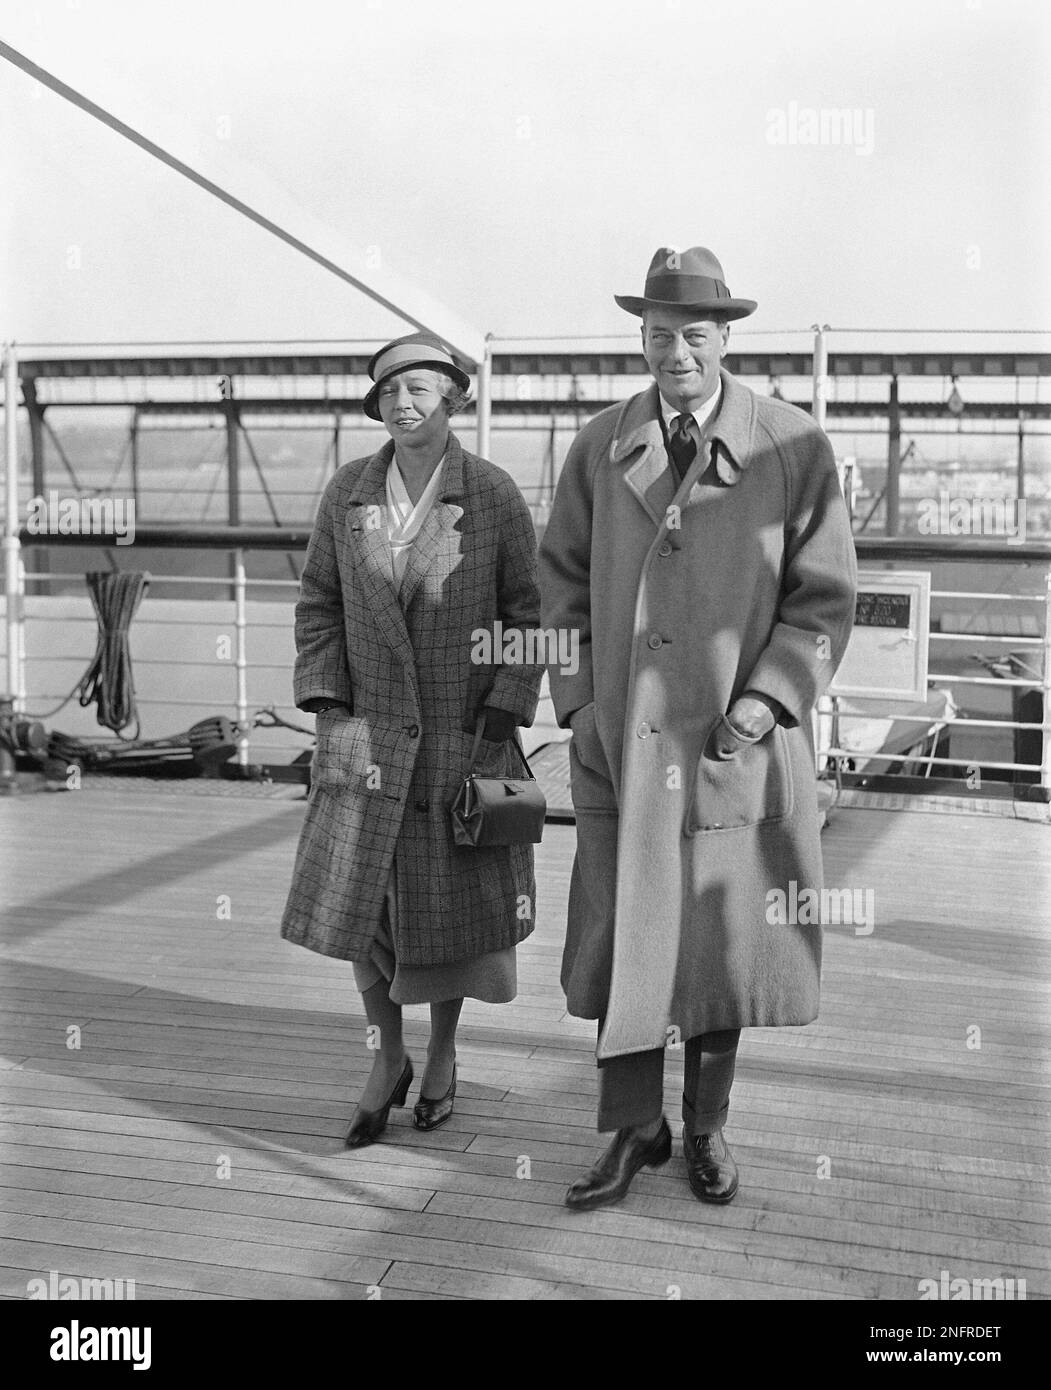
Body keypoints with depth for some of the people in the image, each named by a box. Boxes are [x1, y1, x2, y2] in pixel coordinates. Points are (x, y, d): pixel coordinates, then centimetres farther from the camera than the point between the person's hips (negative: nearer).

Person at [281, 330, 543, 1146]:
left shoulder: (495, 496, -9)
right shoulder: (348, 494, -1)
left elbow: (528, 614, -6)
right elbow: (320, 609, 3)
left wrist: (500, 727, -12)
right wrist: (330, 716, -7)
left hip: (464, 732, -2)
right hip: (371, 731, 2)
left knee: (451, 900, 8)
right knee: (357, 894, 0)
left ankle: (442, 1054, 33)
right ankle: (387, 1060, 24)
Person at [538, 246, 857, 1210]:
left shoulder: (794, 448, -4)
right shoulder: (601, 447, 4)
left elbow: (823, 597, -2)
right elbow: (564, 579, 10)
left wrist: (765, 700, -13)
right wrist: (577, 699, 1)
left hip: (734, 741, -1)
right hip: (621, 743, 2)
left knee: (719, 939, 11)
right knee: (621, 939, 5)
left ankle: (706, 1125, 32)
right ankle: (634, 1129, 24)